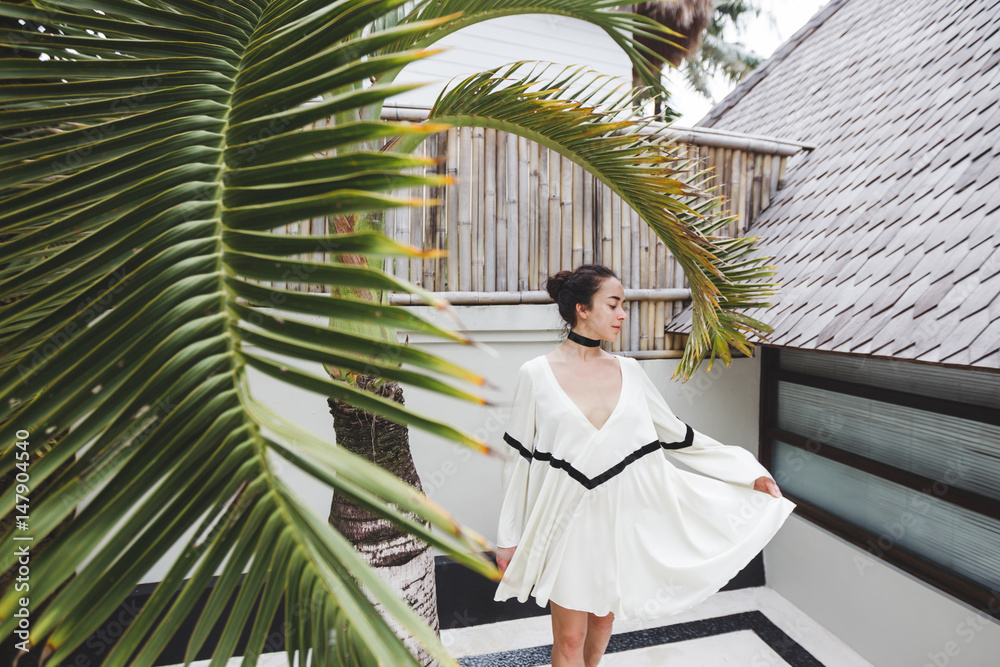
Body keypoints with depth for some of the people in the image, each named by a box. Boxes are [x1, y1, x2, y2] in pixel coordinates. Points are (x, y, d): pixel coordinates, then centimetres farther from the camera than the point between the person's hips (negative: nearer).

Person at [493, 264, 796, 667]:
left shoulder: (629, 371, 1)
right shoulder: (536, 374, -10)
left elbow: (677, 436, 8)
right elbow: (519, 459, -6)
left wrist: (750, 471, 8)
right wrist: (508, 538, -2)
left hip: (621, 518, 4)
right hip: (567, 521, -3)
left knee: (603, 618, 22)